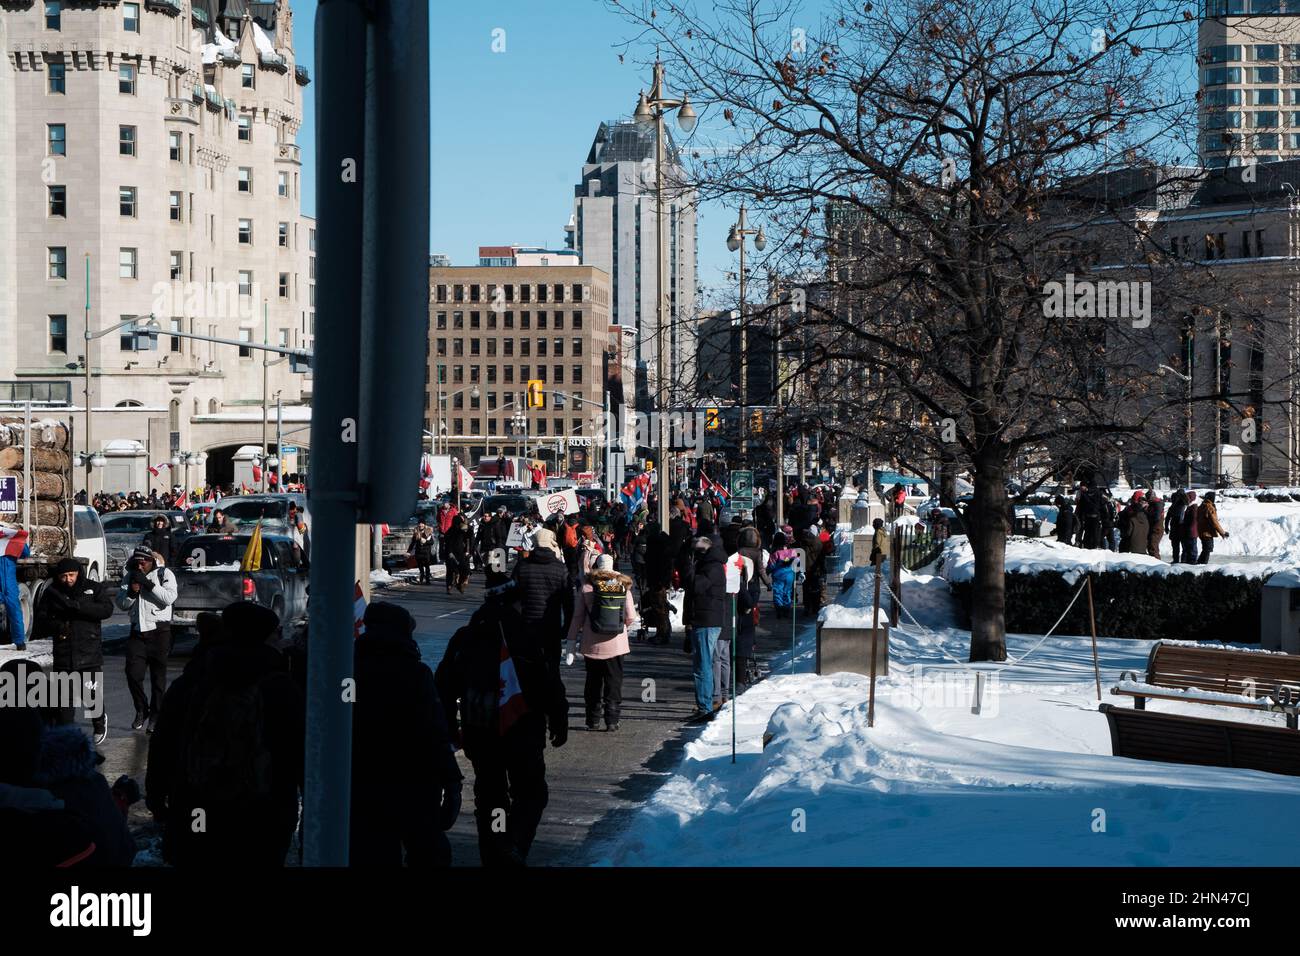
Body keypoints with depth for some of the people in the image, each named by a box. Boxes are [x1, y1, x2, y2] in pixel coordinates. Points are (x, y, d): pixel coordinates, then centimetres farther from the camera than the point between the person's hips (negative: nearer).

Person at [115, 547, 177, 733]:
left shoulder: (164, 574, -2)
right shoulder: (130, 576, 10)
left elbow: (169, 597, -17)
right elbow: (121, 604, 7)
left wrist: (148, 584, -21)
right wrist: (131, 592, -13)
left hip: (159, 632, -4)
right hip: (137, 632, 4)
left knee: (158, 676, 1)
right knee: (133, 674, -2)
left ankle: (155, 716, 10)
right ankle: (141, 710, 18)